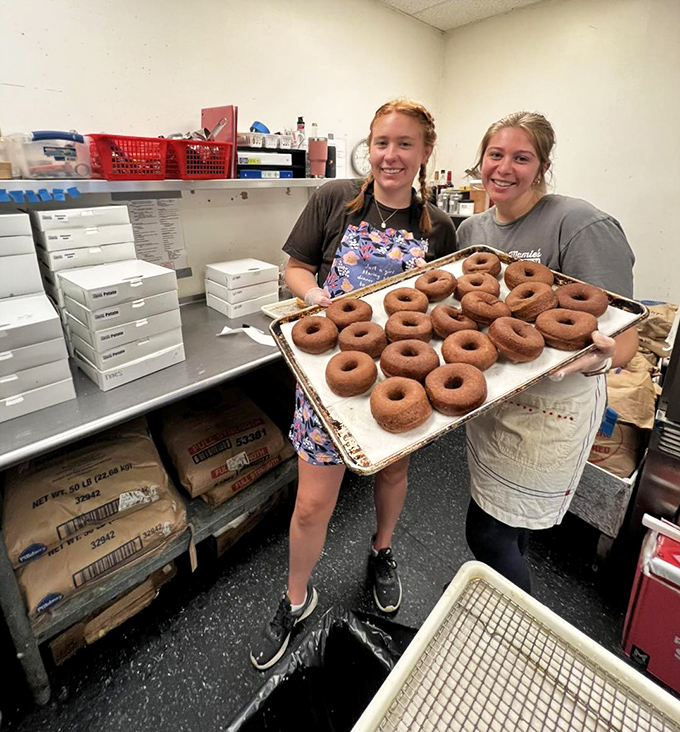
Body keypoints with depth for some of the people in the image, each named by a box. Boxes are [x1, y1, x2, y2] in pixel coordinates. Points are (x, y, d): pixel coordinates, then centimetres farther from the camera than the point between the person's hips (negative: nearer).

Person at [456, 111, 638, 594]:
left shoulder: (581, 225, -17)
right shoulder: (471, 230, 3)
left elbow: (624, 336, -20)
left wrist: (598, 359, -42)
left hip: (549, 407, -6)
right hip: (488, 397, 6)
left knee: (488, 535, 4)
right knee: (507, 527, 24)